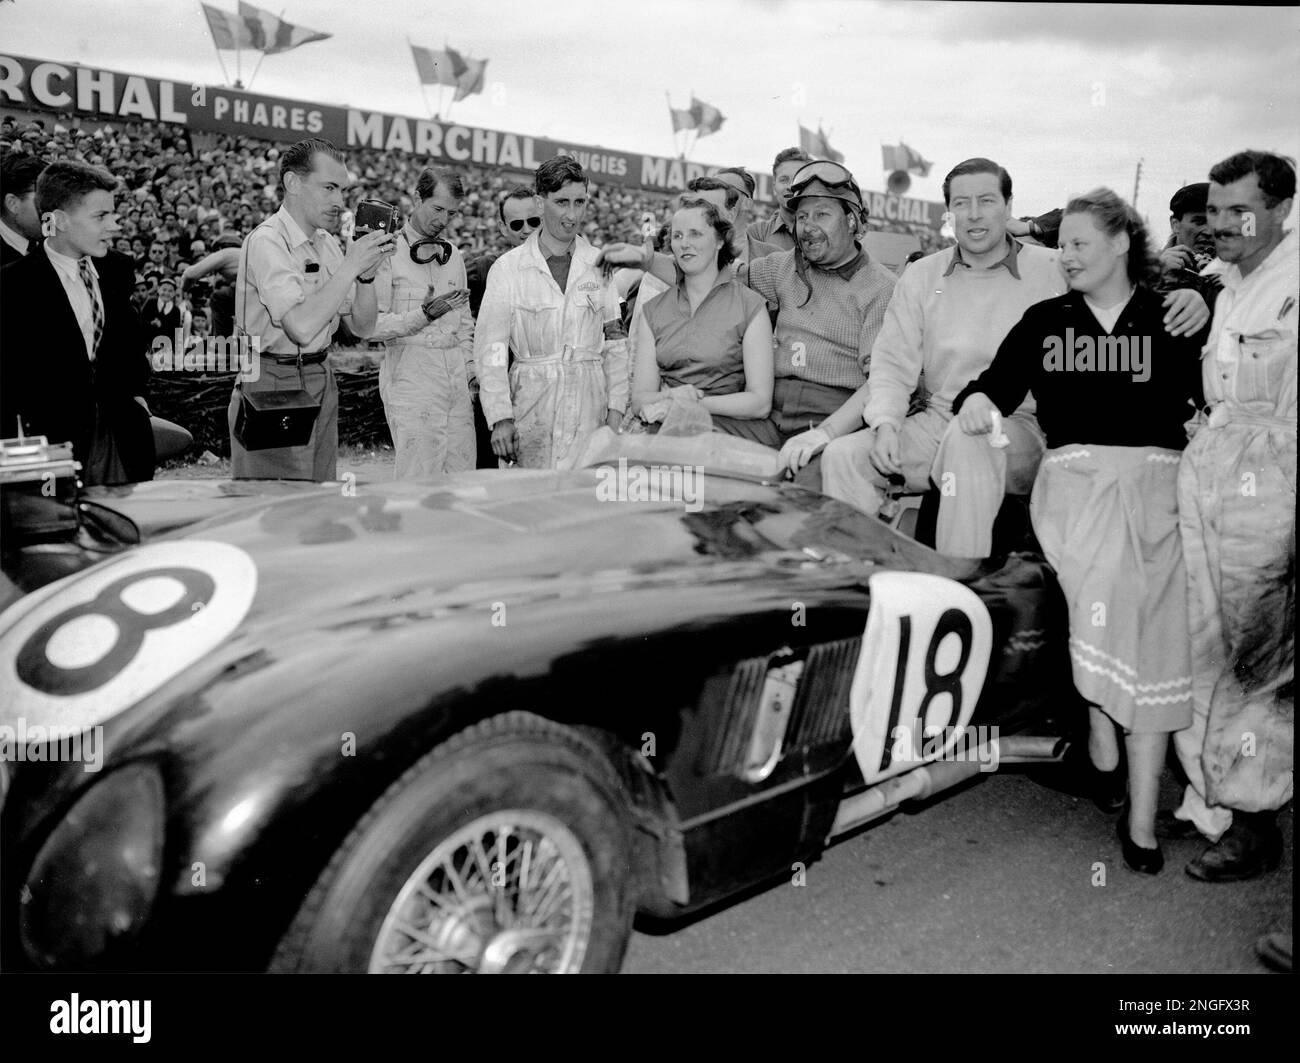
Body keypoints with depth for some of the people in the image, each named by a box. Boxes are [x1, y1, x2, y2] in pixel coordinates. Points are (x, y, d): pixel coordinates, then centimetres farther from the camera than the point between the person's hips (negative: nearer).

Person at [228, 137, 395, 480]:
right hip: (273, 386, -7)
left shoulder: (328, 244, 11)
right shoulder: (267, 241, -14)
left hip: (321, 382, 8)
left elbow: (362, 327, 9)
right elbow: (302, 327, -27)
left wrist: (367, 273, -8)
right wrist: (351, 265, -22)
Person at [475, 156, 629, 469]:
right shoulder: (508, 267, 2)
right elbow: (490, 349, -1)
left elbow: (615, 344, 9)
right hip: (531, 407, -1)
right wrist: (500, 417, -9)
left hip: (589, 406, 1)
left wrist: (616, 407, 1)